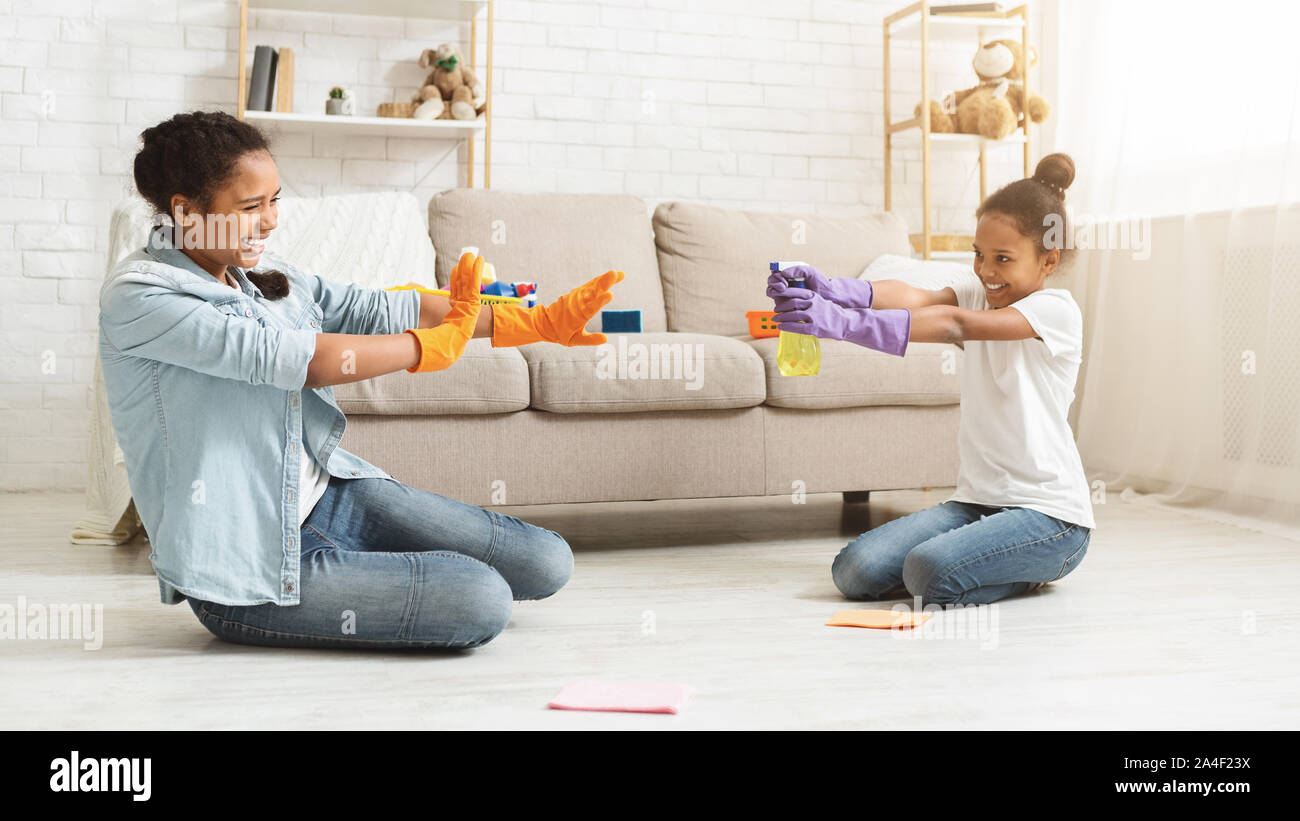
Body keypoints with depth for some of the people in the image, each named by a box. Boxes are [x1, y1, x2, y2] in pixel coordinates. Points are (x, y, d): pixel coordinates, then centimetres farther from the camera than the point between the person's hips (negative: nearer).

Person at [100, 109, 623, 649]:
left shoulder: (260, 274, 9)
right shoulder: (136, 297, -15)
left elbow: (373, 310, 3)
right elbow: (285, 359, -24)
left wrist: (539, 322, -4)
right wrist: (442, 341, -15)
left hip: (332, 495, 8)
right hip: (248, 570, -8)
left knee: (545, 563, 2)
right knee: (480, 601, -20)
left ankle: (354, 575, 21)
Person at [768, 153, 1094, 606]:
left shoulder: (1056, 310, -10)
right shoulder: (977, 293, 10)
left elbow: (955, 324, -26)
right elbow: (916, 297, -12)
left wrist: (845, 323, -36)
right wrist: (831, 289, -34)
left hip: (1051, 513, -7)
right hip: (976, 499, 7)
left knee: (931, 573, -31)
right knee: (854, 571, -12)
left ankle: (1033, 569, 1)